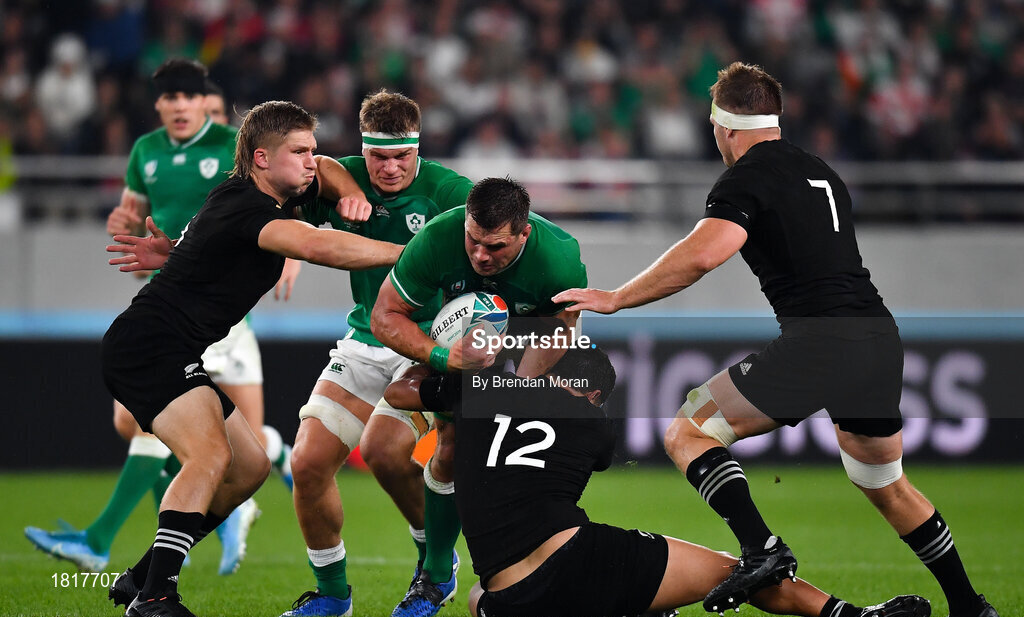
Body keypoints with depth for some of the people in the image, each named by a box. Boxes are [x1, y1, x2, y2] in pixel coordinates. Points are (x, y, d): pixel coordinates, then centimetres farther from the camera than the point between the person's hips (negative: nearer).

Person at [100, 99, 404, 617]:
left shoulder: (274, 195, 10)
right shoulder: (244, 206, -19)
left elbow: (324, 171, 31)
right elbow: (318, 248, -33)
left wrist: (353, 196, 8)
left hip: (175, 357, 11)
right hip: (147, 345, -11)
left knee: (250, 468, 14)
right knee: (210, 455, -29)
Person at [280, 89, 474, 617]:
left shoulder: (442, 189, -15)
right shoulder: (343, 179, -3)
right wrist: (341, 191, -20)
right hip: (365, 342, 5)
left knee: (383, 448, -27)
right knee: (309, 460, -4)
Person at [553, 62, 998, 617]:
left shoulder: (746, 180, -3)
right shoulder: (822, 173, 22)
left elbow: (700, 257, -18)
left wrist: (614, 299, -9)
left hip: (817, 341, -8)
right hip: (882, 338, 8)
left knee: (687, 432, -1)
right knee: (887, 487, 26)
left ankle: (761, 550, -18)